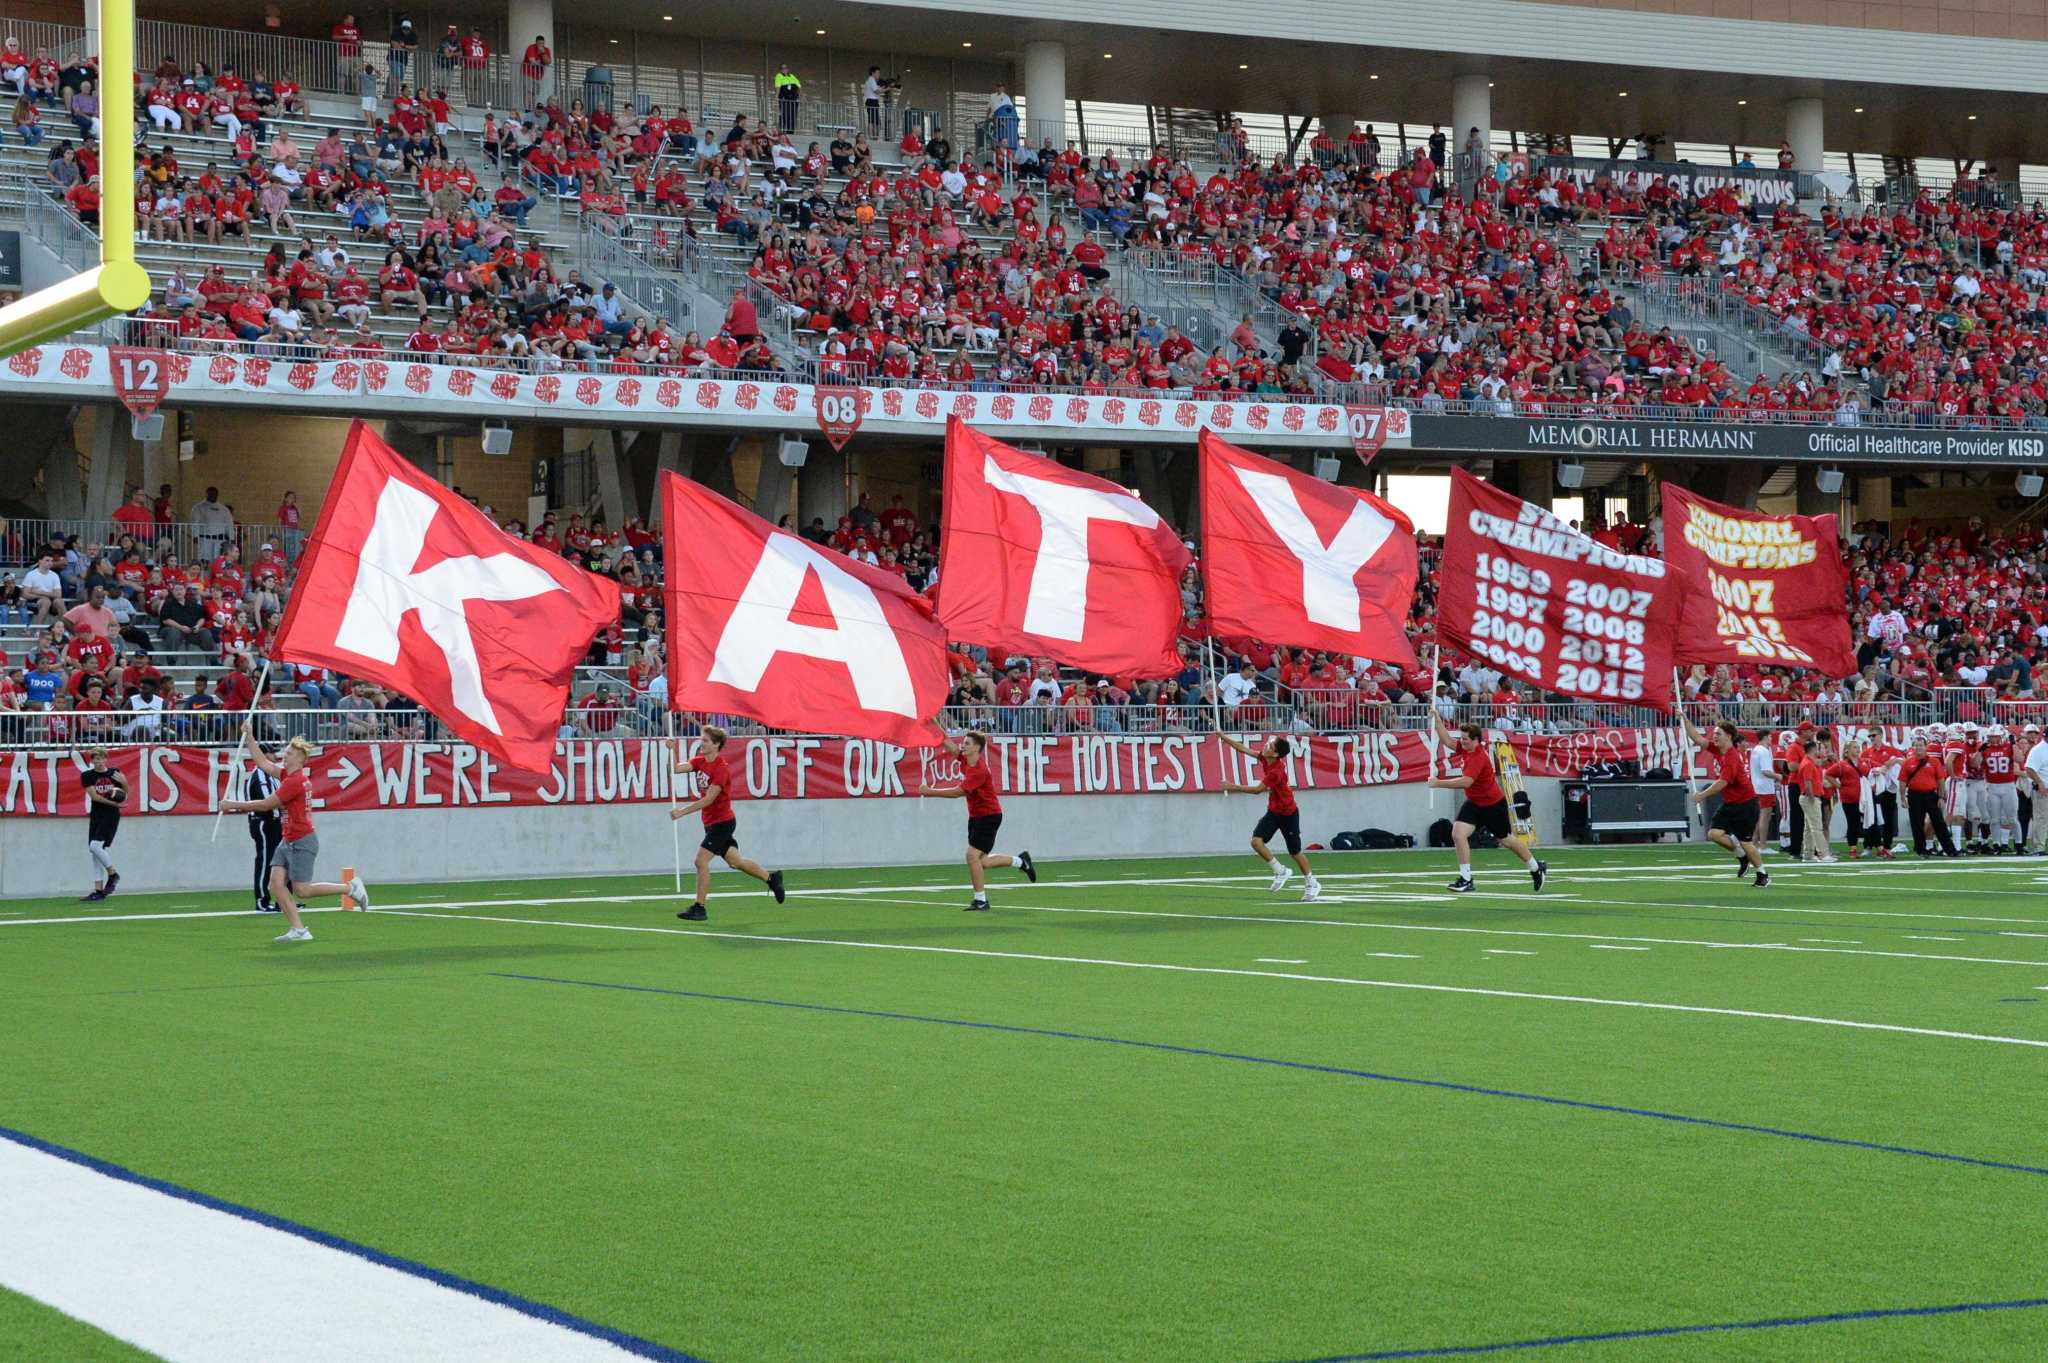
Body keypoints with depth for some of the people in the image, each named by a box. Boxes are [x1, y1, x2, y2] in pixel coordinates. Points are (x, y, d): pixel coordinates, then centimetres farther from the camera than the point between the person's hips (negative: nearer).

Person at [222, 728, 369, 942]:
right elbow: (263, 762, 19)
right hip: (288, 842, 9)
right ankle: (298, 929, -4)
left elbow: (265, 805, -17)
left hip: (303, 842, -9)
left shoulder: (295, 781, -20)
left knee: (301, 891, -5)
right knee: (276, 883, -3)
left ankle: (351, 887, 7)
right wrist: (249, 737, 15)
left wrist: (234, 805, -10)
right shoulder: (287, 775, 8)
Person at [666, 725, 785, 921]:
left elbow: (708, 800, -25)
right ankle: (771, 878, 37)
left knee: (701, 861, -15)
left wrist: (682, 811, -28)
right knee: (735, 862, 19)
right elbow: (676, 769, -8)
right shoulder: (700, 761, 4)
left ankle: (699, 908, -10)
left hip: (722, 822, -9)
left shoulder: (721, 769, -21)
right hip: (712, 822, 9)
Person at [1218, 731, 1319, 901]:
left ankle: (1312, 884, 23)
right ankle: (1280, 871, 6)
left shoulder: (1276, 771, -30)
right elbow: (1244, 749, 1)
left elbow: (1258, 789, -24)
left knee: (1295, 852, 4)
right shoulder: (1265, 758, -7)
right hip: (1273, 811, 7)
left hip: (1288, 813, -7)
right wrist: (1223, 737, -3)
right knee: (1256, 841, -11)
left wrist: (1235, 787, -19)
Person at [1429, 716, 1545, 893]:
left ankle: (1537, 868, 35)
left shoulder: (1479, 757, -30)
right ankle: (1465, 880, -10)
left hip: (1493, 804, -7)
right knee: (1458, 834, -13)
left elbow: (1466, 782, -39)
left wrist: (1438, 783, -39)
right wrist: (1437, 719, -11)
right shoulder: (1466, 748, -6)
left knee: (1507, 840, 11)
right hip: (1474, 803, 7)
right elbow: (1448, 740, 1)